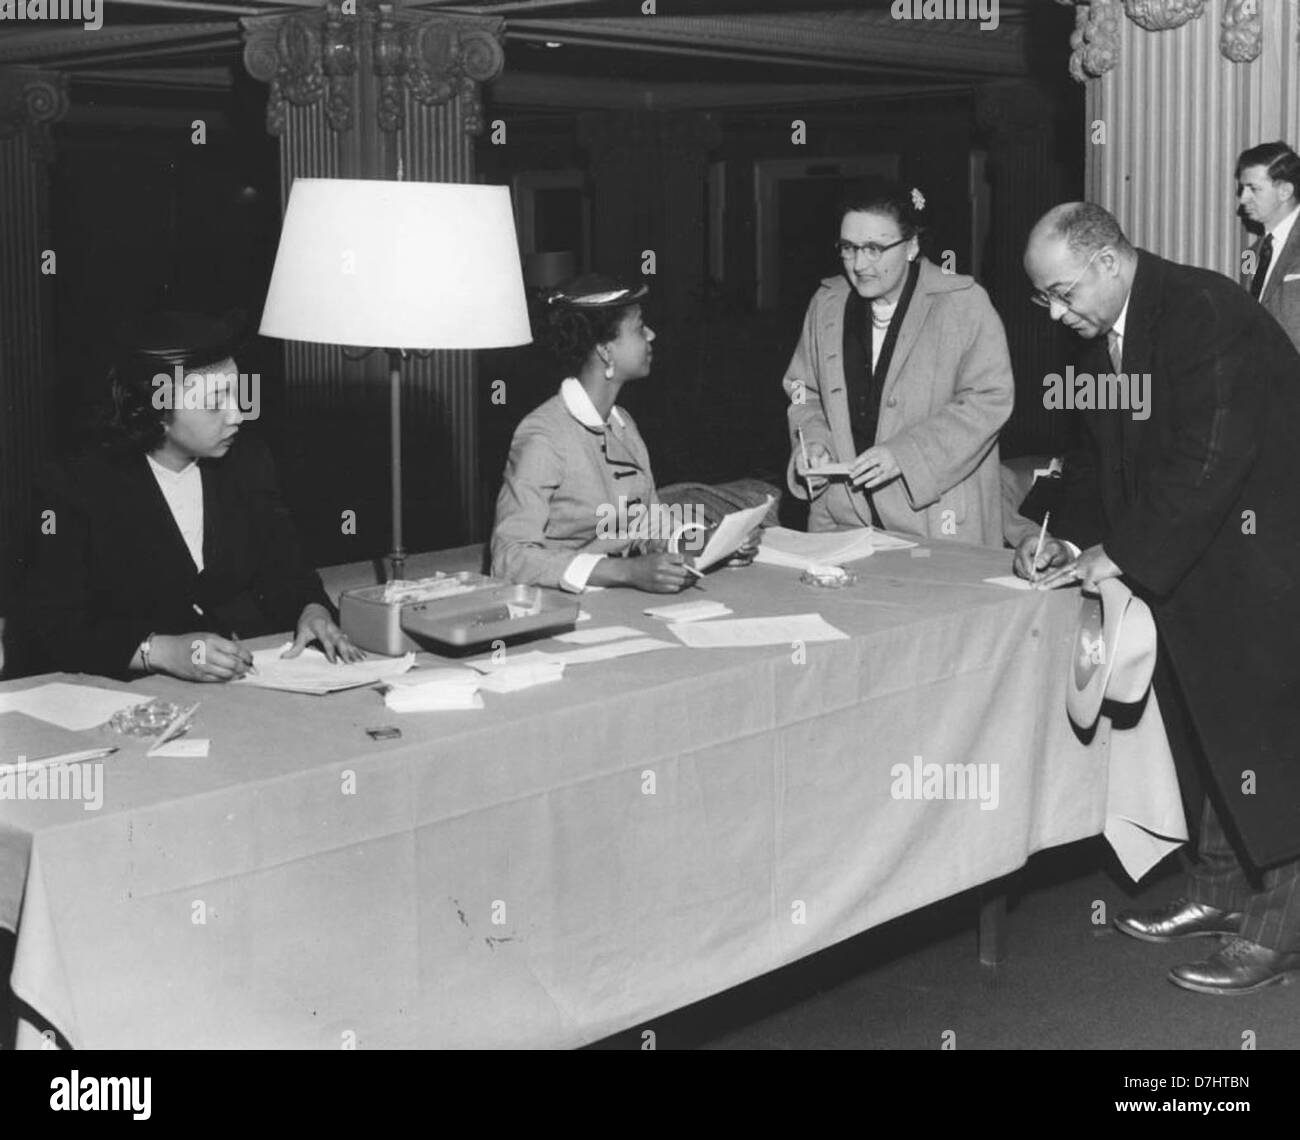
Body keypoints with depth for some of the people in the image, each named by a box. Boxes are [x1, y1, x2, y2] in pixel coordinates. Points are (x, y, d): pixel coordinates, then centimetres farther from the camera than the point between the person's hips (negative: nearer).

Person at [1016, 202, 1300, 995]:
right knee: (1205, 729, 15)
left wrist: (1122, 554, -22)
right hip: (1187, 562, 9)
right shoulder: (1107, 334, 6)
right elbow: (1103, 449, 14)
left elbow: (1209, 458, -26)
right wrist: (1070, 537, 0)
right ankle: (1221, 893, 27)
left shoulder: (1205, 313, -22)